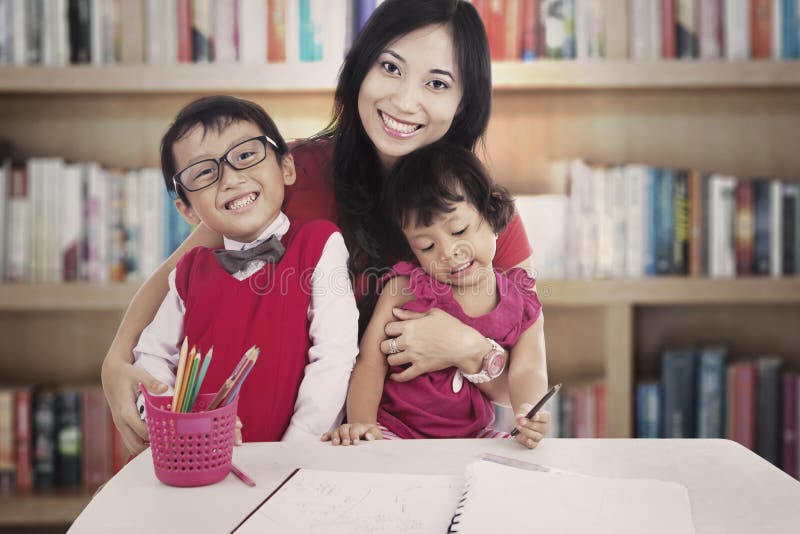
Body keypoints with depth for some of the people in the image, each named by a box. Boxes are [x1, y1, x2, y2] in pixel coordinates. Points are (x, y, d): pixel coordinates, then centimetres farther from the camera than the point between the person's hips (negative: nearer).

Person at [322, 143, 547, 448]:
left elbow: (527, 371, -9)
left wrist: (528, 413, -32)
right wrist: (360, 424, -22)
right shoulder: (406, 289, -6)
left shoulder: (522, 302, 1)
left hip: (473, 434, 2)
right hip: (393, 431, -2)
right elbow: (371, 362, -6)